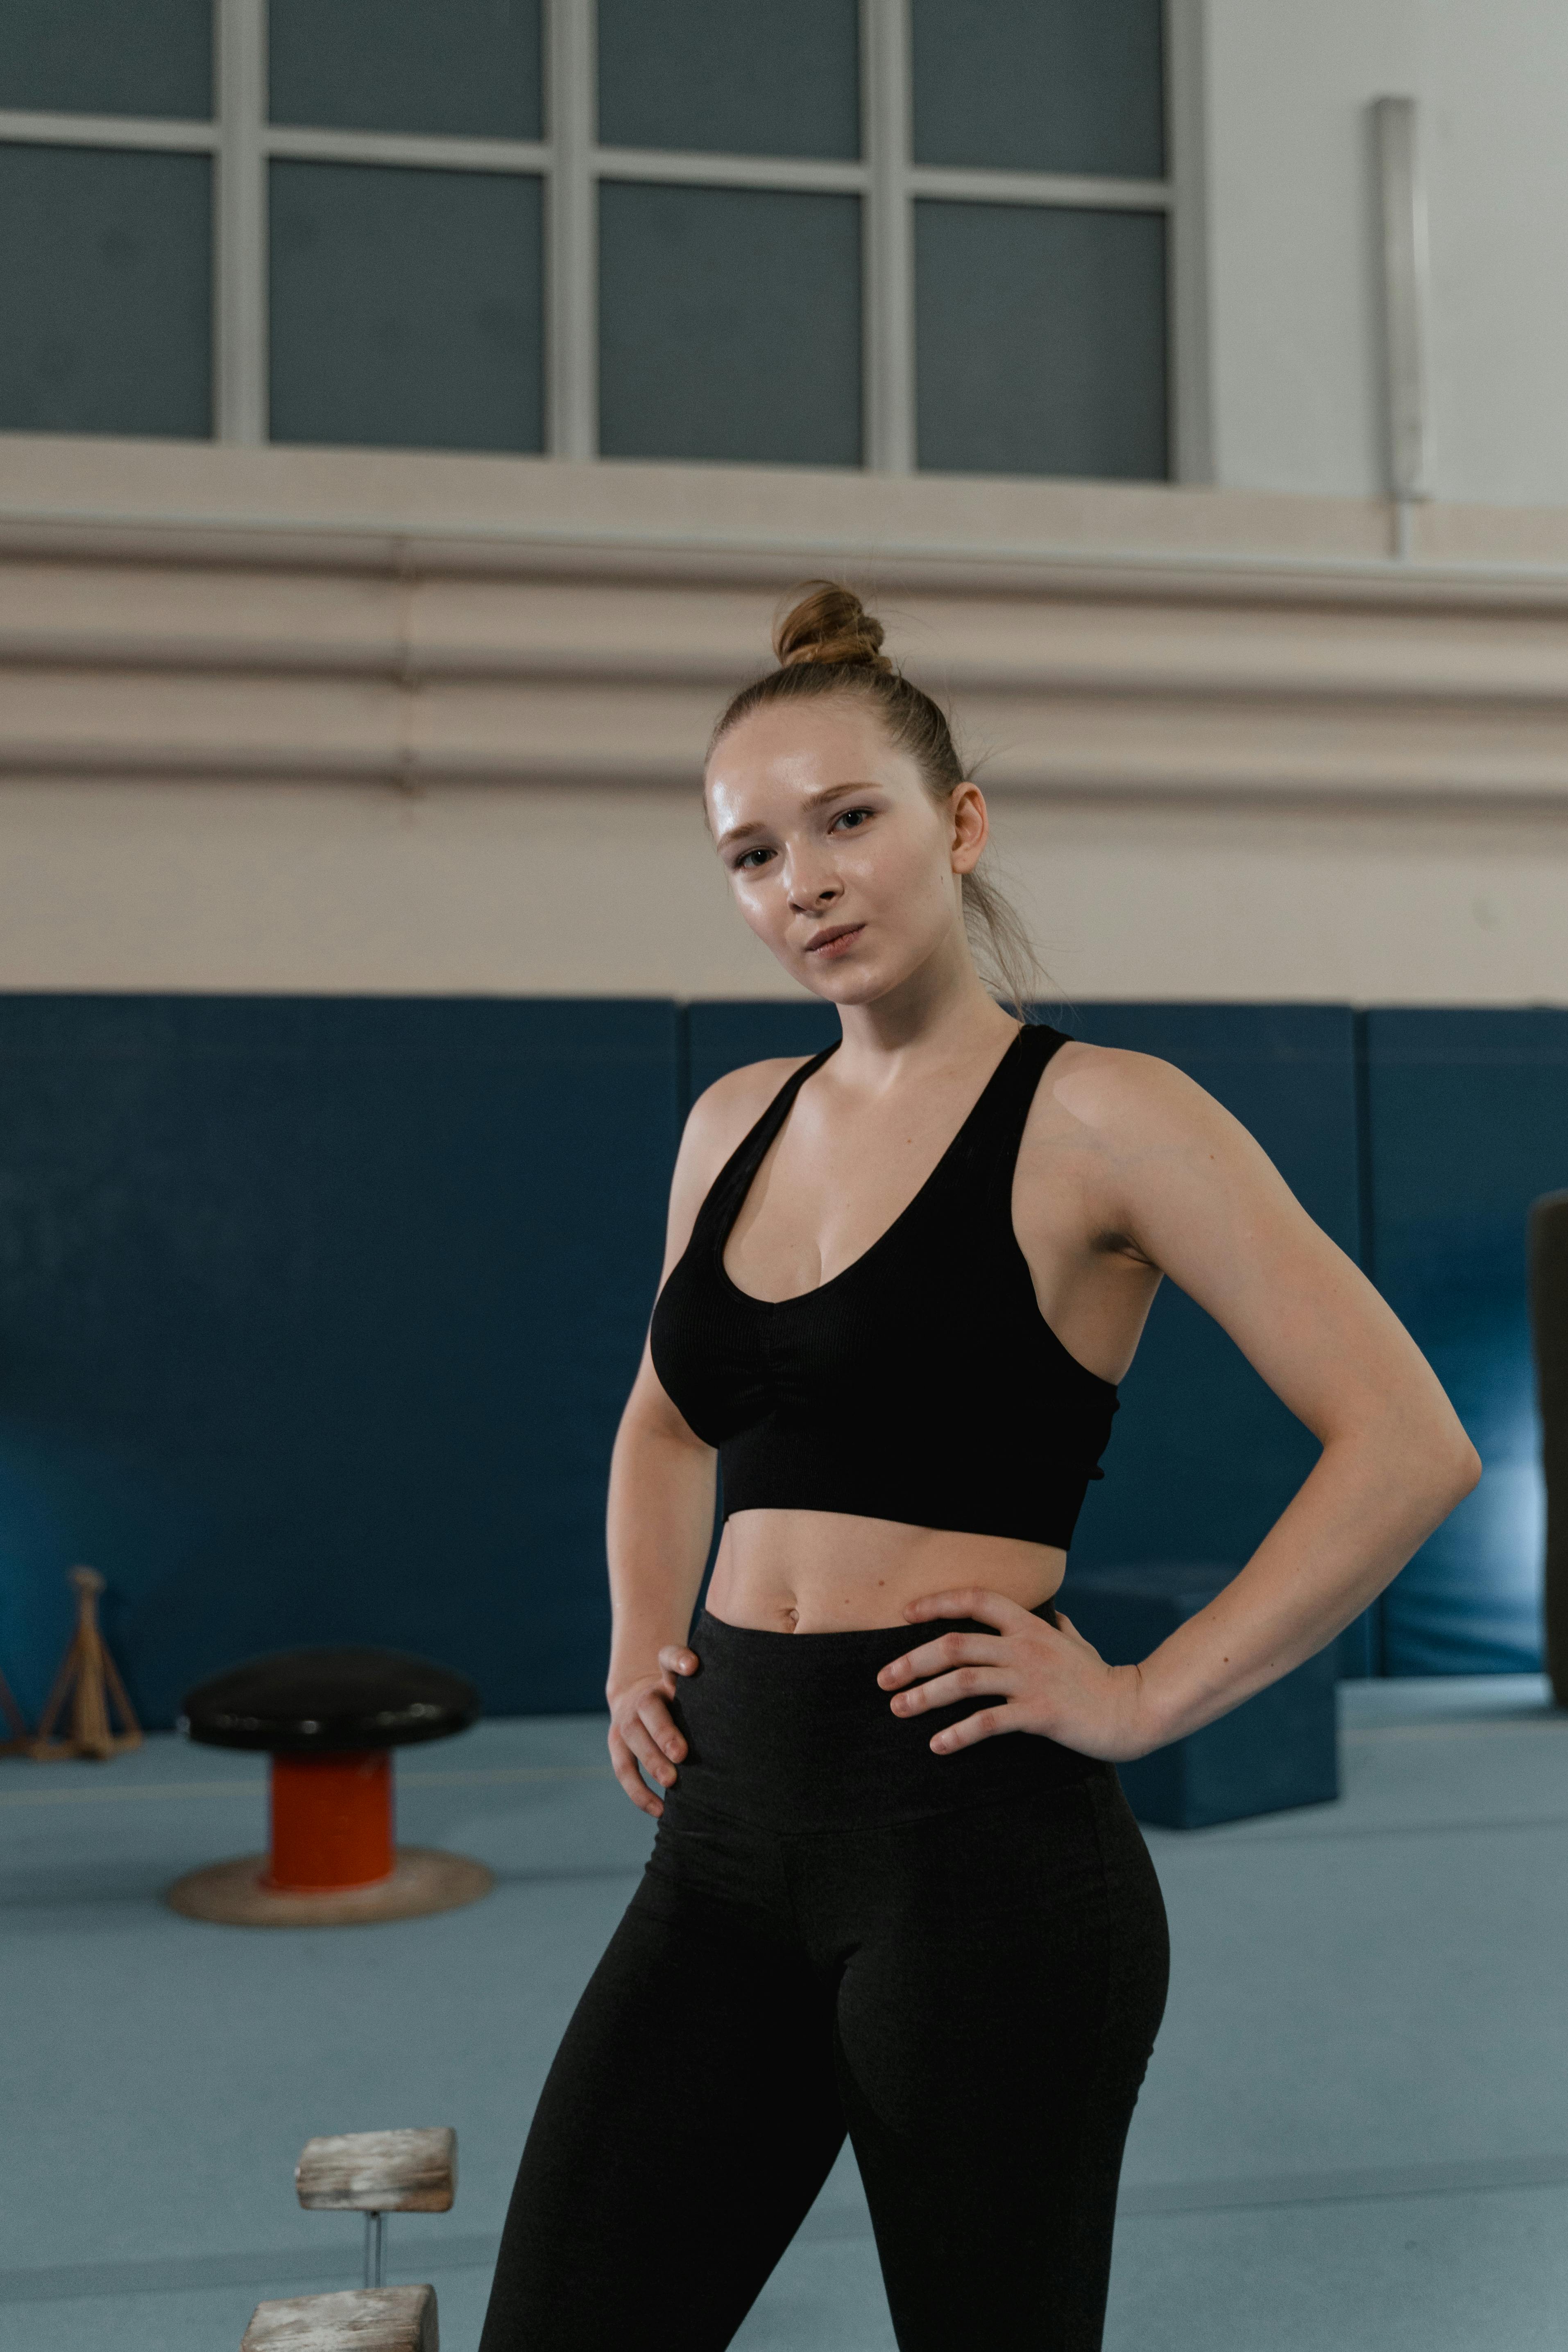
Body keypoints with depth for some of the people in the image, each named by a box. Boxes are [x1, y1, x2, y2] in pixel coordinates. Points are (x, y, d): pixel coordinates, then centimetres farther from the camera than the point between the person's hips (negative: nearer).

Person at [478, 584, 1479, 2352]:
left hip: (972, 1841, -5)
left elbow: (1408, 1445, -13)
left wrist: (1146, 1701, -13)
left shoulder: (1092, 1119, -8)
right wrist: (641, 1649, 12)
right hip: (723, 1837, 6)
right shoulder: (735, 1124, 11)